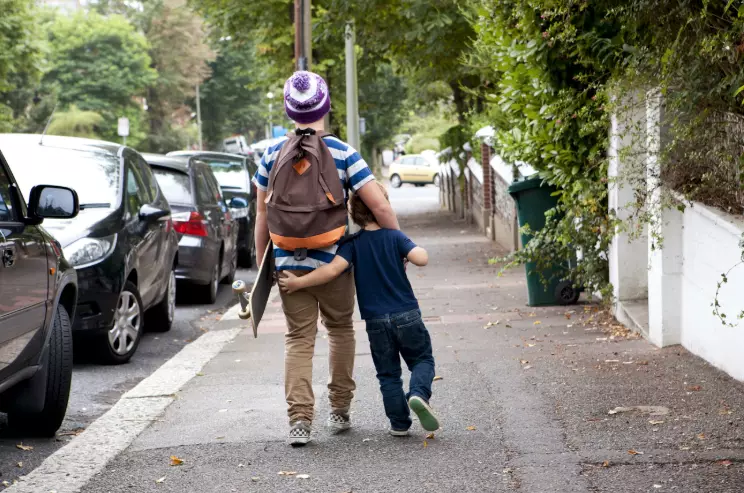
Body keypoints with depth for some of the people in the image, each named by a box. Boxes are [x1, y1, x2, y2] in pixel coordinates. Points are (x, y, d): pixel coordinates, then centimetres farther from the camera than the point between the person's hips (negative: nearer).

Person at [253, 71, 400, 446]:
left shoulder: (273, 155, 0)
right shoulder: (343, 154, -6)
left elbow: (262, 214, 4)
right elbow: (380, 207, -10)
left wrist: (262, 261, 14)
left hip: (289, 261, 1)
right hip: (333, 260, -1)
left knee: (298, 339, 5)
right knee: (340, 330, 18)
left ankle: (299, 418, -7)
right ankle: (339, 410, 22)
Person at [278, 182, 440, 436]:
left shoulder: (353, 243, -3)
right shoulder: (395, 237, -3)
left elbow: (334, 269, -19)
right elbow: (421, 259, -18)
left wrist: (298, 282, -16)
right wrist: (418, 250, 6)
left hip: (376, 321, 1)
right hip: (407, 315, -1)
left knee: (388, 373, 14)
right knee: (423, 360, 13)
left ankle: (399, 422, 9)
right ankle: (419, 393, -17)